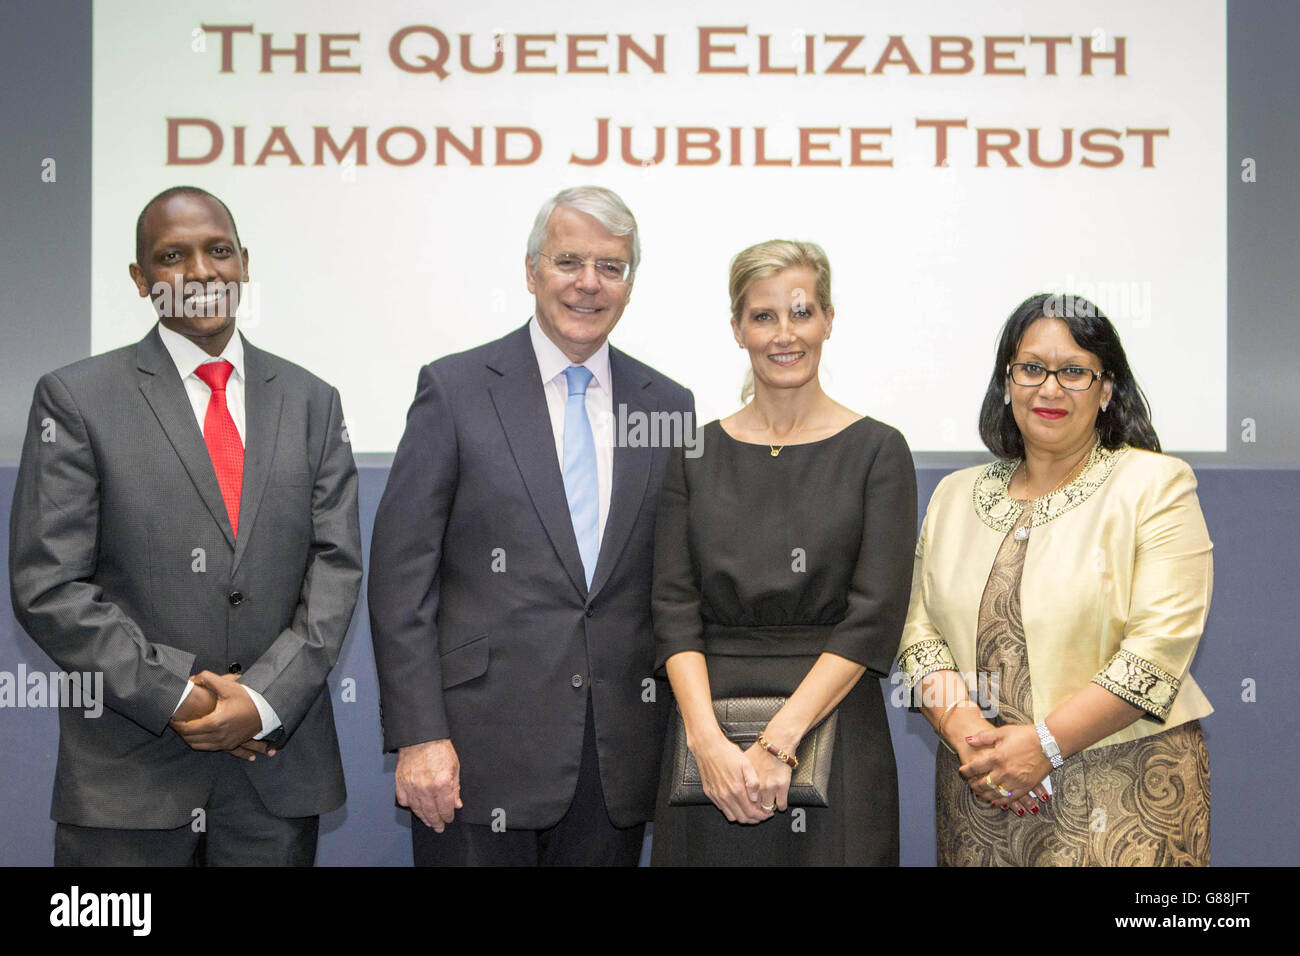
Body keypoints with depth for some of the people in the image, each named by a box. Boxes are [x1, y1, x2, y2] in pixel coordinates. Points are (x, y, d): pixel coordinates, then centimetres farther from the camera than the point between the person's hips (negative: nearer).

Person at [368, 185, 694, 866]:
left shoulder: (668, 404, 9)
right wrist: (417, 735, -11)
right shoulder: (455, 390, -1)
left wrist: (682, 731, 7)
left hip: (617, 758, 3)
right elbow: (400, 575, -5)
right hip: (481, 751, -3)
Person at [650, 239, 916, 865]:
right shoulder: (696, 455, 6)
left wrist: (779, 742, -16)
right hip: (709, 742, 2)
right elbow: (674, 609, 0)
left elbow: (874, 618, -8)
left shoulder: (876, 451, -1)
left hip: (830, 728, -2)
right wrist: (709, 741, -14)